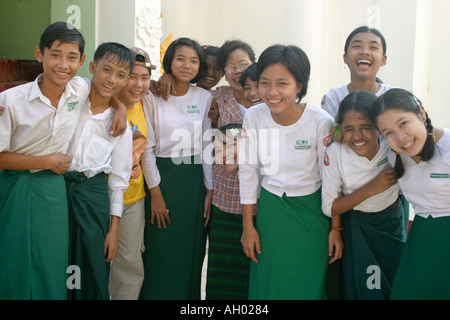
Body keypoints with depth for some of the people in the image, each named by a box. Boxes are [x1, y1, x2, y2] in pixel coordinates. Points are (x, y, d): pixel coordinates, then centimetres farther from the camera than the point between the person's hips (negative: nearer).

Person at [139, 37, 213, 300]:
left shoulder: (205, 97, 4)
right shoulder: (153, 97, -4)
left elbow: (207, 146, 5)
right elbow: (147, 147, -4)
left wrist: (210, 190, 2)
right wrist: (155, 193, -8)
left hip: (194, 179, 3)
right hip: (162, 177, -2)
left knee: (192, 250, 9)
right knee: (160, 252, 2)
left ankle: (189, 295, 24)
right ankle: (156, 294, 19)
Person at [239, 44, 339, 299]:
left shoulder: (321, 122, -17)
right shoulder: (254, 117, -10)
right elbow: (248, 170, -1)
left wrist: (336, 228, -3)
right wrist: (248, 225, 2)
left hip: (310, 209, -2)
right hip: (270, 208, 2)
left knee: (308, 284, 6)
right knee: (268, 282, 10)